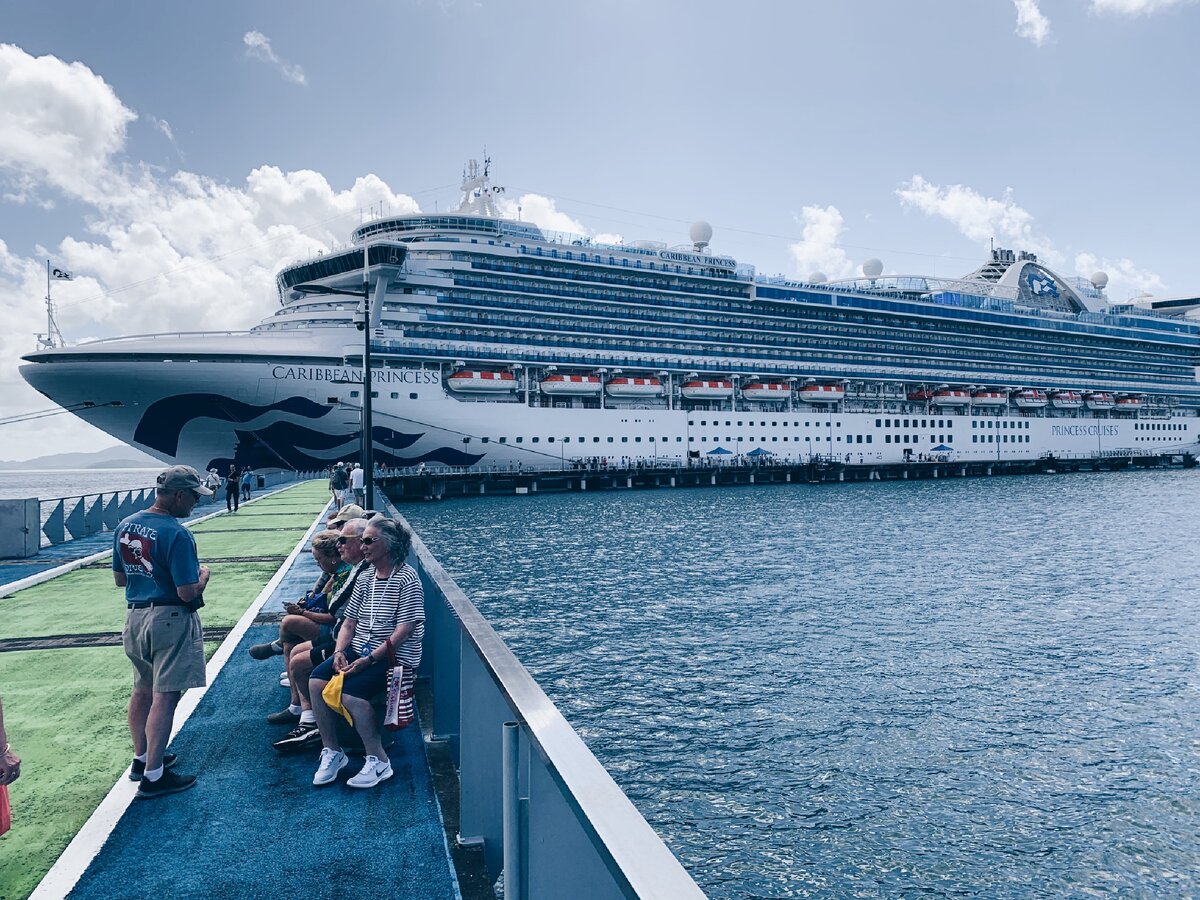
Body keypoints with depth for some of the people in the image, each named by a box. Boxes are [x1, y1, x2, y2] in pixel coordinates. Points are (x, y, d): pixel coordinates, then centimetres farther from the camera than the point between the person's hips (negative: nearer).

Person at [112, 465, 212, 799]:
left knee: (142, 690, 21)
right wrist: (202, 574, -3)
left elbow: (119, 578, 13)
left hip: (135, 617, 9)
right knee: (165, 696, 0)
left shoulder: (124, 526, 4)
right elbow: (188, 593, -21)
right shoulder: (177, 534, -21)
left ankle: (141, 758, 36)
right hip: (170, 621, -9)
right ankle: (153, 776, 7)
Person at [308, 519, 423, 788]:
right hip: (358, 650, 7)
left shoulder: (406, 579, -12)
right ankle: (331, 751, 1)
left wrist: (370, 659, -21)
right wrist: (339, 652, -5)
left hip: (393, 656, -7)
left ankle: (378, 761, -10)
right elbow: (349, 622, 13)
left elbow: (404, 629, -18)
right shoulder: (365, 578, 12)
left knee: (350, 693, -27)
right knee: (316, 681, -14)